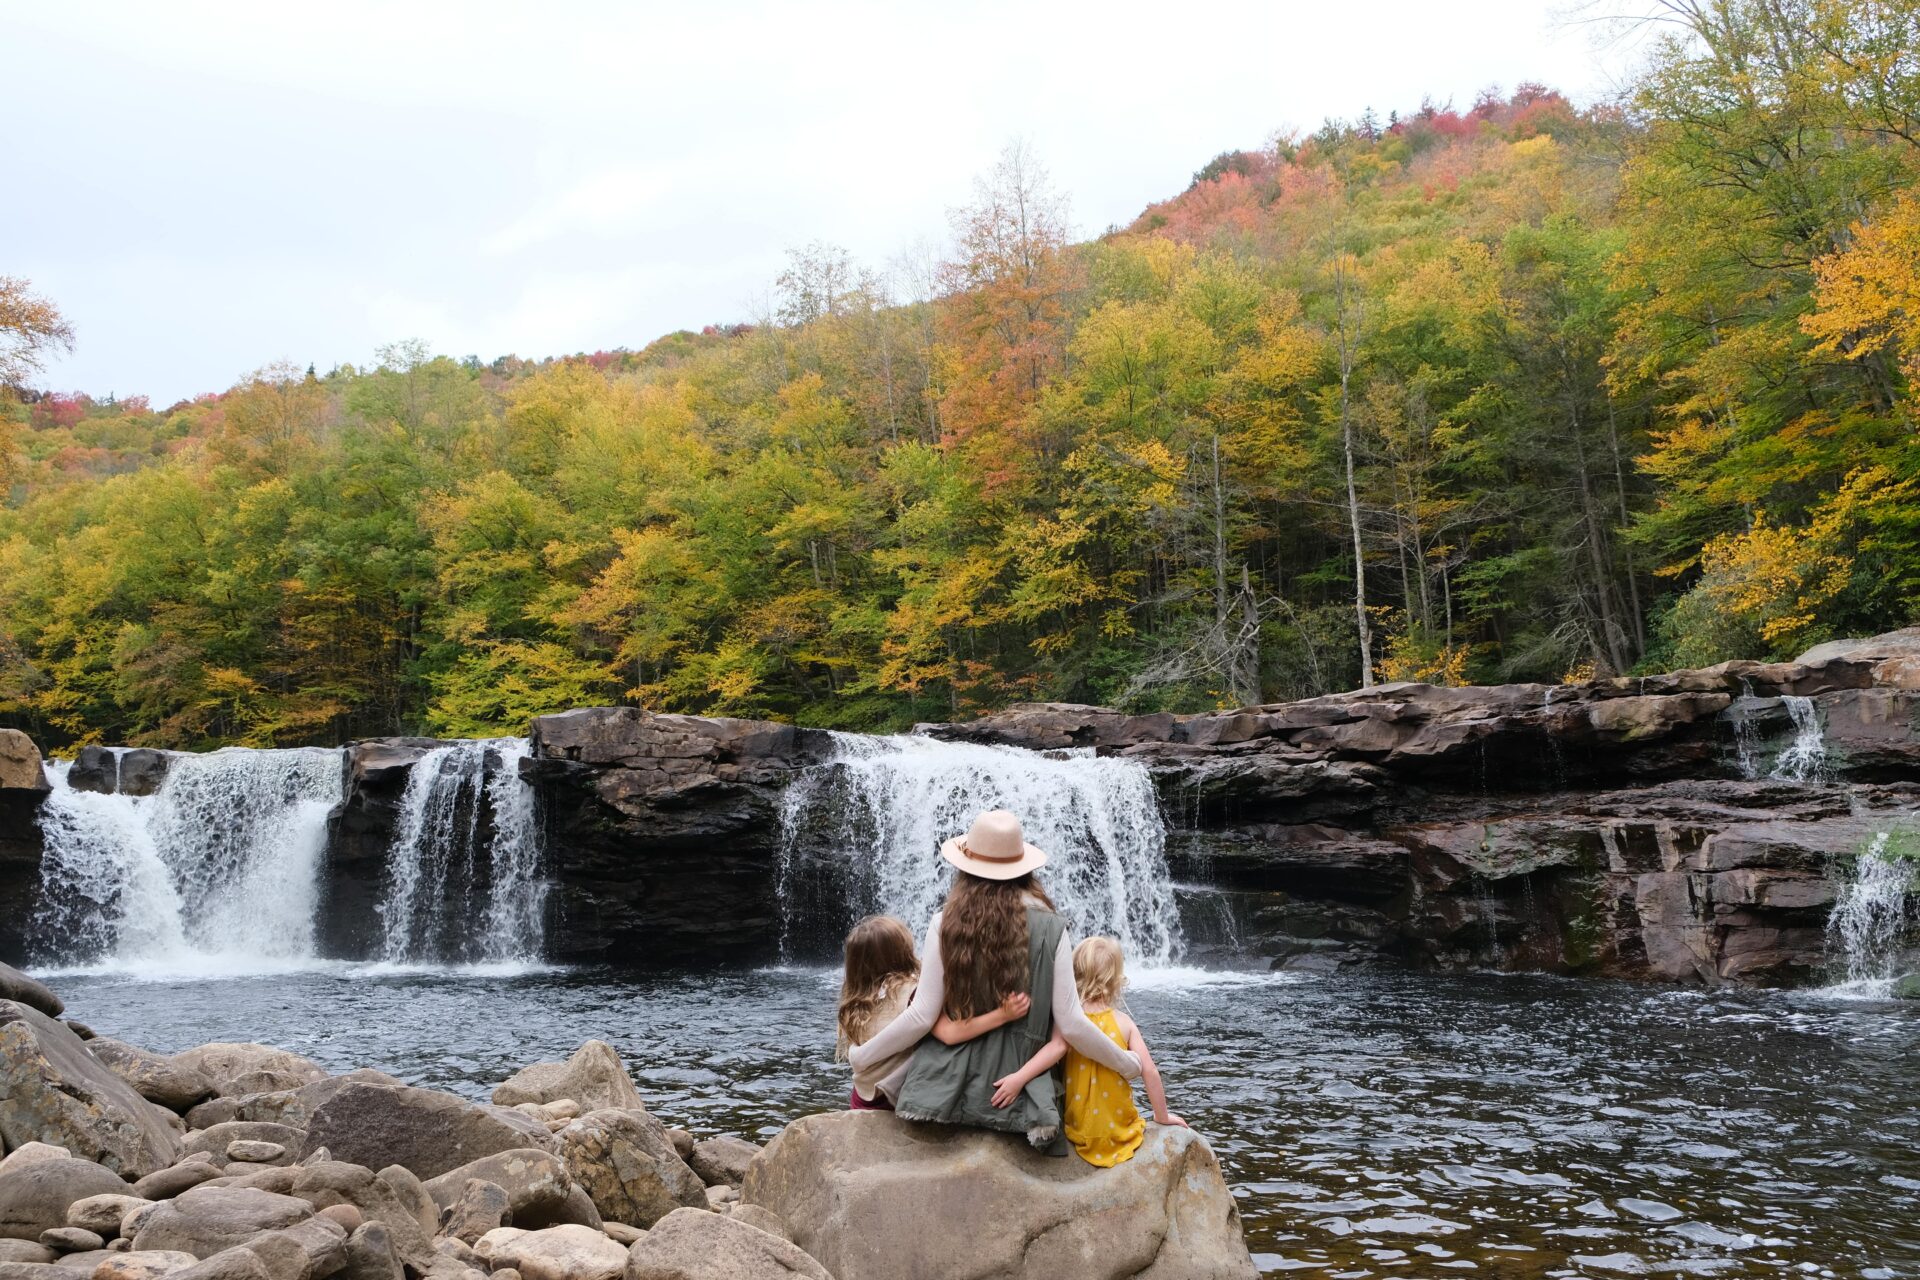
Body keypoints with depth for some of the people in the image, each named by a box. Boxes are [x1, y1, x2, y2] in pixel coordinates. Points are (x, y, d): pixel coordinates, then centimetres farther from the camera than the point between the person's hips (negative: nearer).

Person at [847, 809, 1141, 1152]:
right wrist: (1126, 1063, 11)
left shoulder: (946, 923, -7)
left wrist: (862, 1056, 8)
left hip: (946, 1089, -1)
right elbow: (1071, 1025, -6)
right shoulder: (1050, 928, -5)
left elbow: (921, 1017, -7)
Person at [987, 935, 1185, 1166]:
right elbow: (1150, 1071, -8)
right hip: (1119, 1129, 1)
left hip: (1078, 1130, -1)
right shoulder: (1124, 1022, -6)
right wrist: (1162, 1117, 4)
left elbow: (1058, 1047, -31)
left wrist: (1019, 1077, -38)